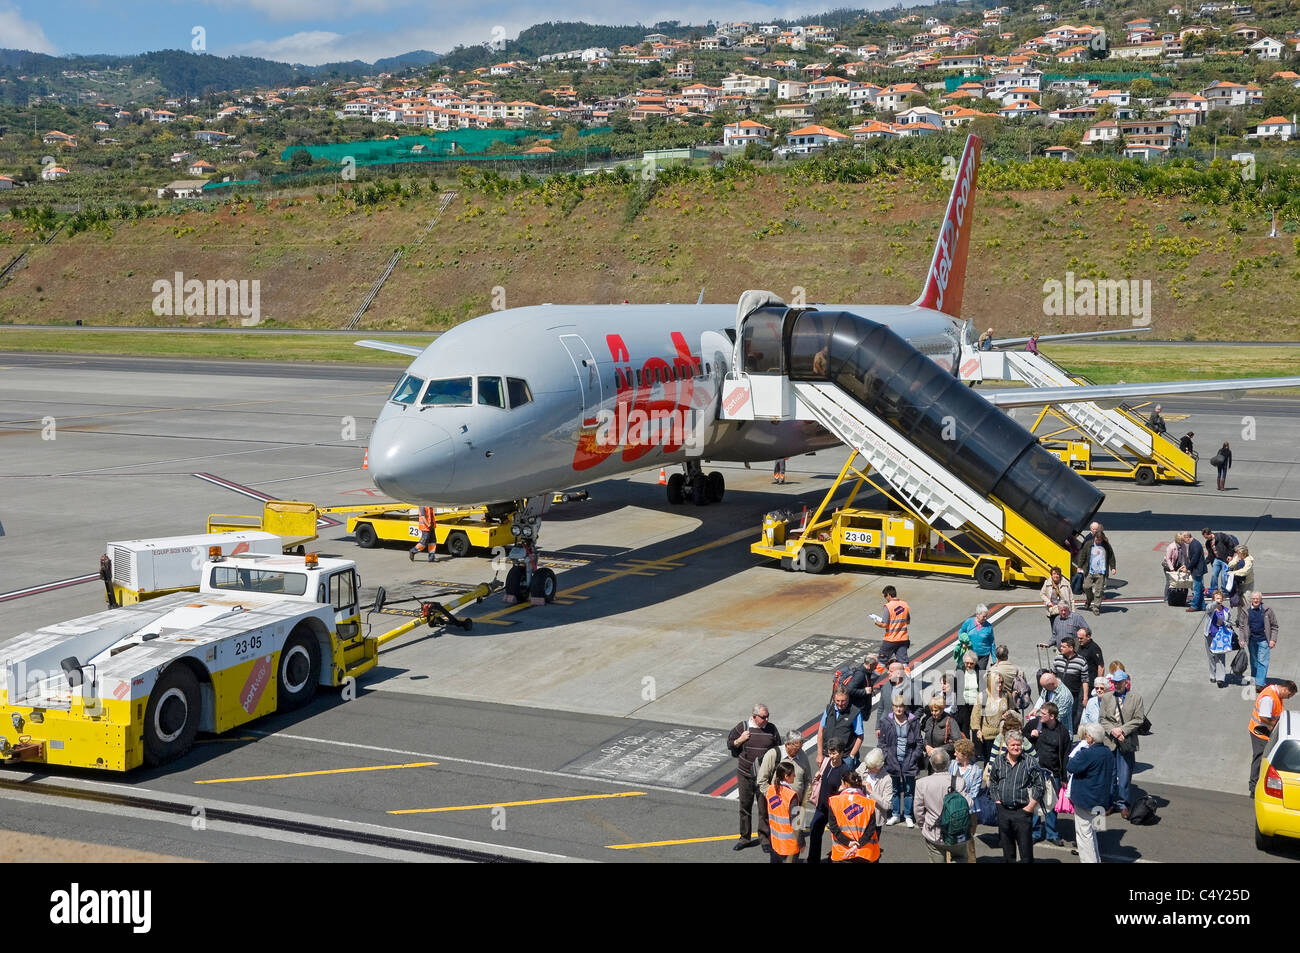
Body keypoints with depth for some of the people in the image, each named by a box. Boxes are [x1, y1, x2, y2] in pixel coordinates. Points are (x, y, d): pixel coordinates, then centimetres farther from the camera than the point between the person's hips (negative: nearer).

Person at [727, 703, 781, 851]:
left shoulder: (771, 729, -1)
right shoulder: (742, 727, -3)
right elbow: (730, 743, 6)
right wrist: (740, 741, -14)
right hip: (745, 774, 1)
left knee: (764, 808, 3)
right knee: (745, 806, 11)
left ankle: (764, 839, 17)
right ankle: (744, 838, 24)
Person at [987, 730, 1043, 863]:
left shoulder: (1030, 761, -3)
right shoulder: (998, 761, 7)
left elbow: (1039, 786, -2)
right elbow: (993, 782, 17)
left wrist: (1030, 806, -7)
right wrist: (997, 800, 7)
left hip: (1023, 811, -4)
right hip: (1003, 811, 4)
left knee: (1026, 847, -4)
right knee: (1007, 847, 14)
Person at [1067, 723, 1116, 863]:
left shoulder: (1087, 754, -25)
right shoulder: (1109, 753, 4)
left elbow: (1070, 767, -17)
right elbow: (1112, 775, 14)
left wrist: (1077, 752, -6)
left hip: (1085, 801, -9)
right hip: (1101, 799, 9)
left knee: (1084, 832, 1)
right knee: (1091, 830, 23)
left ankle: (1088, 860, 2)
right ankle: (1095, 858, 32)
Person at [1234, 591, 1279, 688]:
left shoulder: (1267, 610, -2)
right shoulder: (1245, 611, 3)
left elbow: (1274, 626, 3)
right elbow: (1241, 626, 9)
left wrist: (1273, 640, -4)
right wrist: (1241, 639, 1)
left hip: (1263, 640, -3)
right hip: (1251, 640, 3)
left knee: (1262, 662, -7)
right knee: (1254, 661, 13)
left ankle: (1260, 683, -8)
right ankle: (1254, 680, 25)